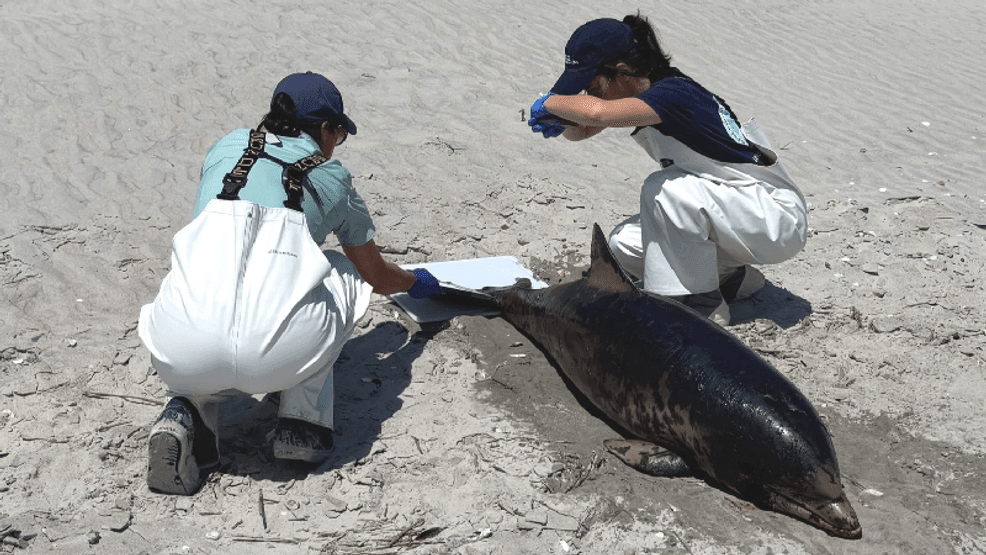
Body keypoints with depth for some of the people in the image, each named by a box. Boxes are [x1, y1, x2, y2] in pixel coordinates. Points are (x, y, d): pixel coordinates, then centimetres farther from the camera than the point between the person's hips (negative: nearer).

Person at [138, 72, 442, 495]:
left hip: (181, 358, 3)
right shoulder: (332, 179, 19)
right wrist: (415, 282, 58)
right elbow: (377, 277, 34)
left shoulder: (225, 149, 25)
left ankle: (189, 412, 8)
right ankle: (303, 423, 18)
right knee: (343, 273, 27)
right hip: (279, 356, -2)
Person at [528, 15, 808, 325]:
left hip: (779, 221, -9)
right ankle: (729, 278, 10)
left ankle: (703, 304, -14)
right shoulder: (645, 93, 0)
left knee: (664, 187, -30)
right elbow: (580, 131, 8)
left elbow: (598, 113, -44)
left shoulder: (674, 93, -27)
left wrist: (550, 102, -25)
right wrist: (562, 119, -15)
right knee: (623, 245, -6)